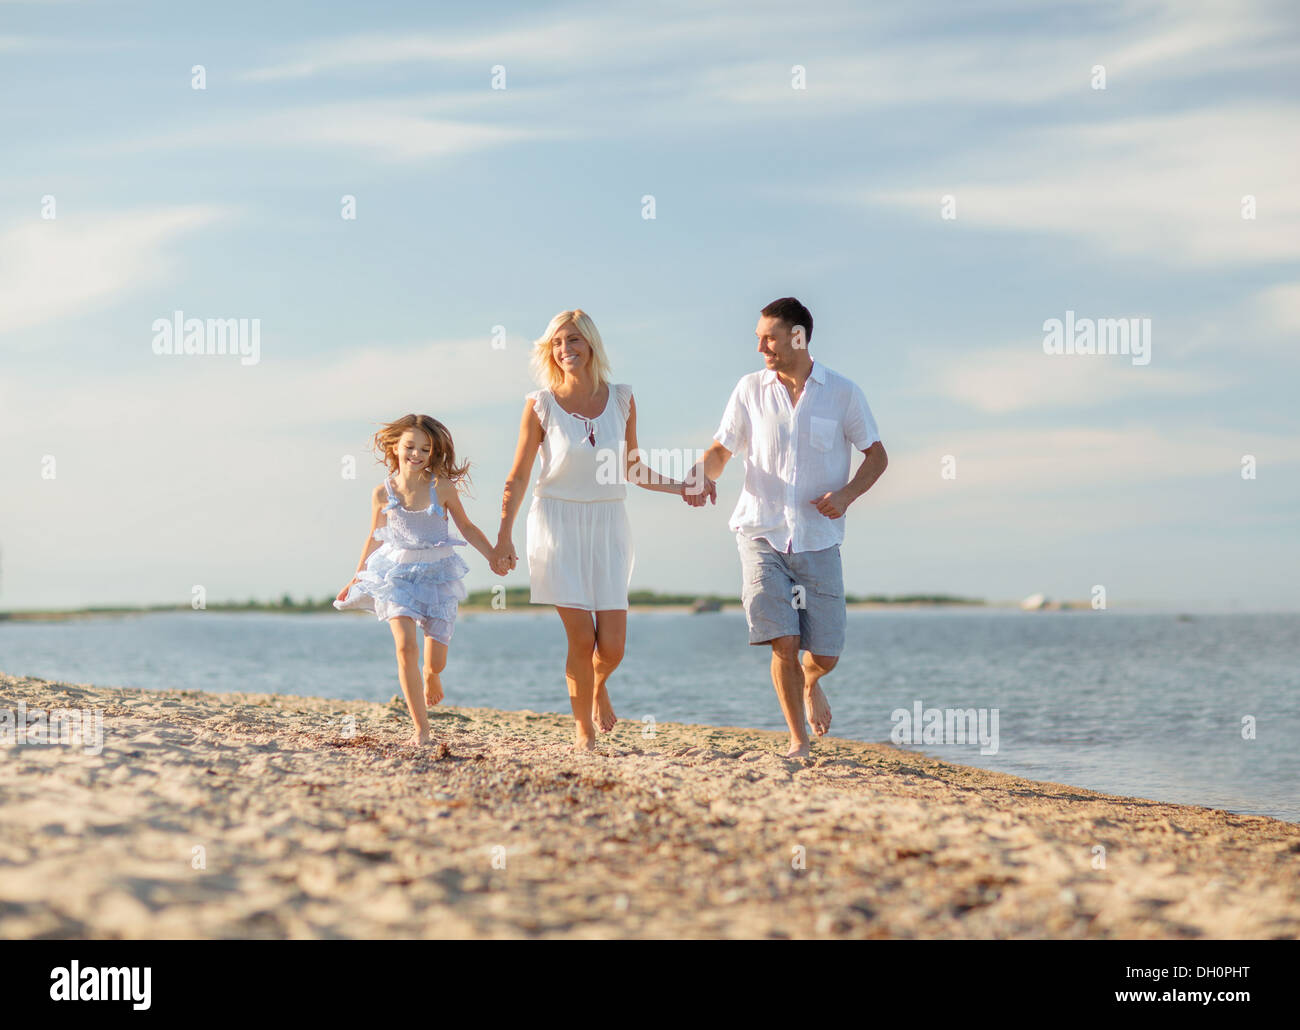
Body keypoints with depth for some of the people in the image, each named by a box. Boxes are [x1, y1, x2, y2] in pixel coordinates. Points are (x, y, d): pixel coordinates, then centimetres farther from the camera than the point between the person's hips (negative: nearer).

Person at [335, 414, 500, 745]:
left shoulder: (442, 488, -6)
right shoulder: (383, 493, -3)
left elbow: (467, 527, 7)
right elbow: (375, 538, 11)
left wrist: (494, 557, 0)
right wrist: (356, 579, 16)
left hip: (437, 574, 0)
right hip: (397, 574, 0)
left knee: (436, 660, -1)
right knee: (405, 646, -19)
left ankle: (431, 677, 42)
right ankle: (421, 728, -9)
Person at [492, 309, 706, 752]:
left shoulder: (621, 399, 3)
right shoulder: (540, 405, -4)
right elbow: (518, 477, 0)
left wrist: (682, 487, 10)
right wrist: (503, 537, -4)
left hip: (607, 525, 2)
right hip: (558, 524, -2)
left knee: (612, 646, -3)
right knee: (581, 637, -8)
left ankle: (598, 686, 34)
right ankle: (583, 728, 14)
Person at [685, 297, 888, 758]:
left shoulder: (842, 392, 1)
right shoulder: (750, 390, 4)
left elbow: (876, 455, 8)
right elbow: (721, 448, 9)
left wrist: (847, 495, -10)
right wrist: (703, 476, -13)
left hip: (819, 539, 0)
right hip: (762, 534, 0)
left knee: (824, 654, 0)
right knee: (784, 643, -11)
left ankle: (811, 684, 38)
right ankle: (797, 739, 8)